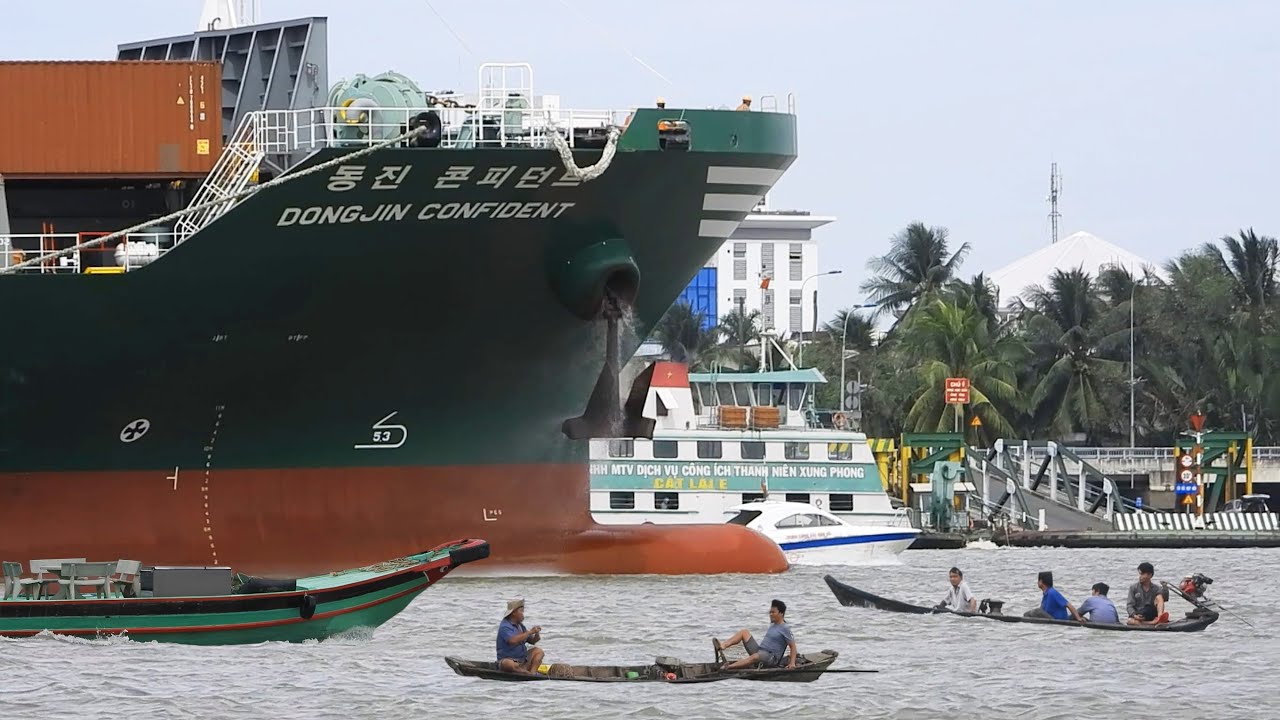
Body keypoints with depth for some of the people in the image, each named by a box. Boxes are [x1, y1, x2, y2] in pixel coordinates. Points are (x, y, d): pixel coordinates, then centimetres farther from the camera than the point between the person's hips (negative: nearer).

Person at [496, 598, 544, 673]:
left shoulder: (520, 626, 13)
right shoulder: (505, 627, -13)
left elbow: (531, 641, 18)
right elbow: (513, 640, -31)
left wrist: (536, 635, -7)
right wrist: (530, 632, -24)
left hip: (522, 661, 9)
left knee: (538, 651, -3)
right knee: (509, 664, -39)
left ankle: (532, 672, -23)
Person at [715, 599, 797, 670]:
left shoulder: (785, 628, -7)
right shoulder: (772, 626, 19)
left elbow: (793, 646, -10)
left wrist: (792, 663, -20)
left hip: (771, 658, -9)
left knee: (755, 657, -43)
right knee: (744, 632, 4)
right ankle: (723, 646, -18)